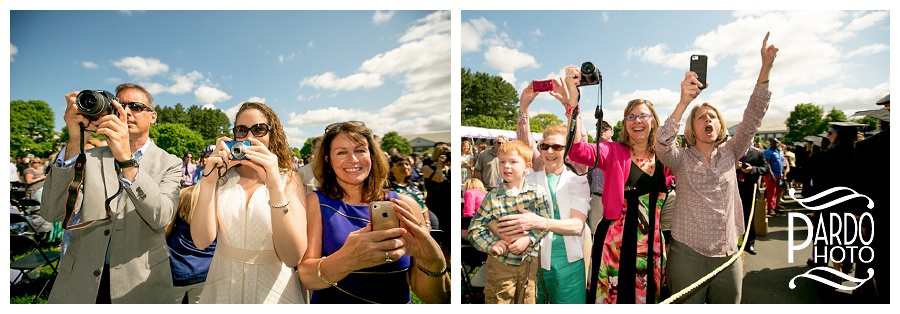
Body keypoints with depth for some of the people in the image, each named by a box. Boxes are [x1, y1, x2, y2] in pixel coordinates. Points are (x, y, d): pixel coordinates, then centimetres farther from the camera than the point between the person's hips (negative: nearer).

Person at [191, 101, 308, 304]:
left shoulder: (290, 180, -10)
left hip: (273, 291, -2)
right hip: (221, 288, 2)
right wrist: (207, 181, -24)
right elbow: (201, 241, -13)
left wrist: (275, 187, -31)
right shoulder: (222, 178, -1)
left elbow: (293, 257, -21)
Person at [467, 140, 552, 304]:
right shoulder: (493, 197, -10)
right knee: (500, 299, 10)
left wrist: (529, 238, -21)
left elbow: (545, 222, -7)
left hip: (530, 260, 2)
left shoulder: (538, 193, -7)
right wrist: (492, 244, -22)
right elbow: (475, 228, -8)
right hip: (501, 262, -1)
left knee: (527, 300, 19)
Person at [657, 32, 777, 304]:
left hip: (728, 256, 3)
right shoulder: (681, 158, -4)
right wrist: (683, 102, -36)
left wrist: (765, 69, -13)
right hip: (687, 255, -3)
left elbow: (752, 118, -4)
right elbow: (662, 146, -25)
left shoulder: (730, 153, 6)